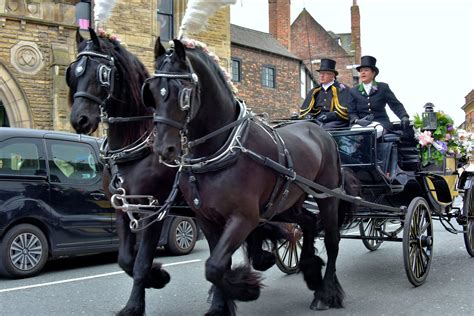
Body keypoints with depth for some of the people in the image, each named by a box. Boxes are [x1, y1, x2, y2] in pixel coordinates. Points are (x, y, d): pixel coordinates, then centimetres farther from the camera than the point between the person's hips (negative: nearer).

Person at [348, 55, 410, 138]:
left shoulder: (383, 87, 12)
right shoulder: (354, 91, 15)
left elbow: (396, 105, 6)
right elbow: (352, 112, 9)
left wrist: (404, 117, -14)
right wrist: (357, 120, -14)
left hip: (379, 123, -1)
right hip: (361, 124, 1)